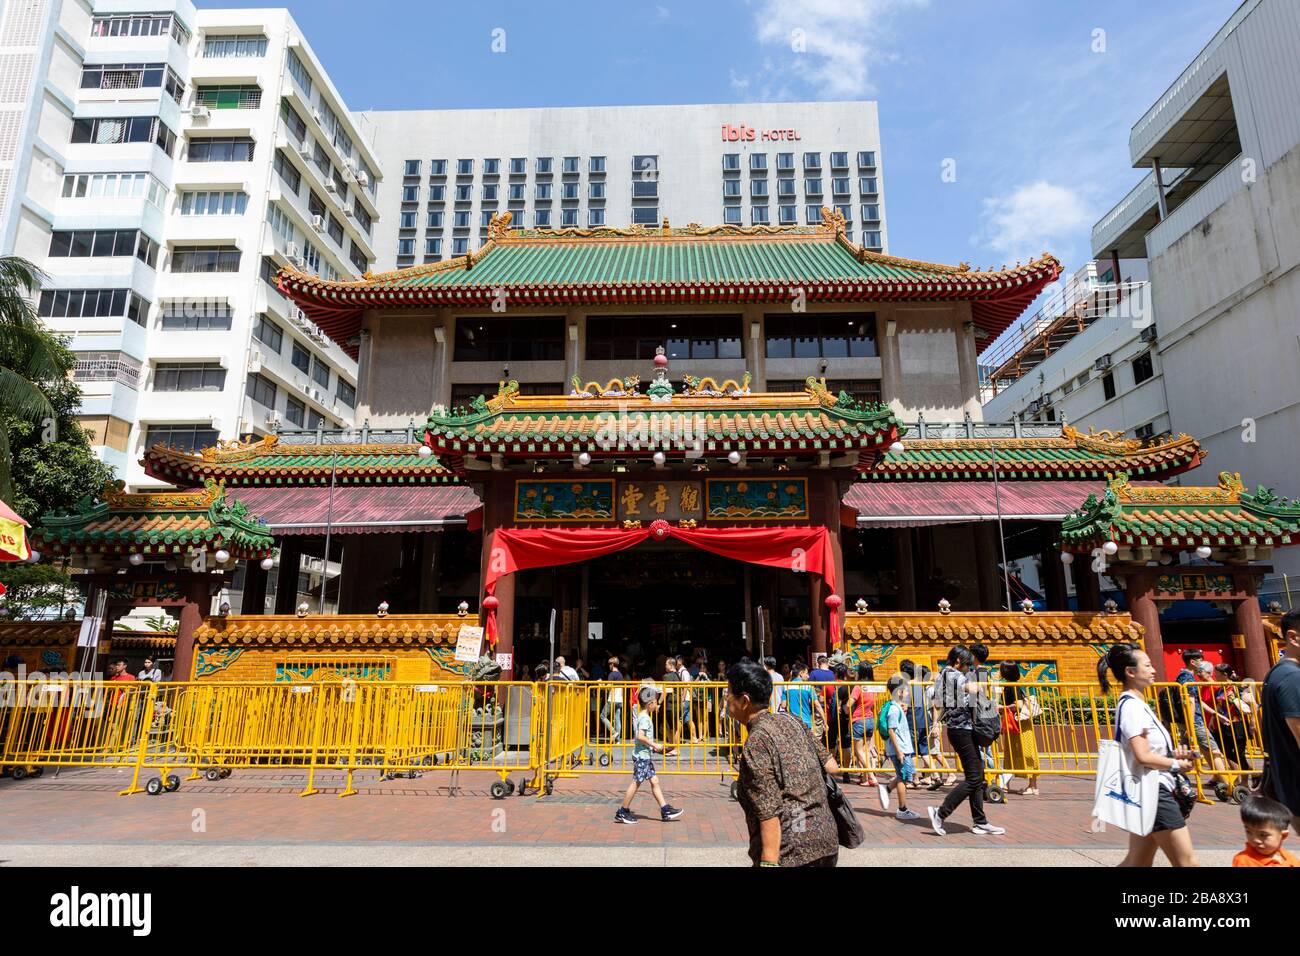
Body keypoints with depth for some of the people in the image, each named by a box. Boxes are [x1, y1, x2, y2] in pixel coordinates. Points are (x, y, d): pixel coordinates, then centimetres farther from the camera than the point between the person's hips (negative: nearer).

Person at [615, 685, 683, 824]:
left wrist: (655, 748, 19)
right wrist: (654, 745, -20)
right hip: (642, 756, -10)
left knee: (654, 781, 9)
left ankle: (665, 810, 11)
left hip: (645, 756, 10)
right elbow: (640, 736, -28)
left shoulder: (642, 716, 14)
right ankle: (622, 812, 7)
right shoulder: (645, 718, -16)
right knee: (636, 783, -2)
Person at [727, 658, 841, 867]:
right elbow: (832, 767, 12)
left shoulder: (757, 742, -15)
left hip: (790, 853, -8)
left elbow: (769, 812, -19)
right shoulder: (791, 721, 6)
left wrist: (769, 862, -18)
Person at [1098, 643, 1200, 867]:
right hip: (1152, 790, -10)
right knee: (1187, 862, -3)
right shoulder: (1131, 706, -16)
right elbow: (1143, 756, -24)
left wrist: (1173, 754, 7)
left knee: (1138, 862, 14)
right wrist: (1177, 764, -10)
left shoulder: (1137, 704, 15)